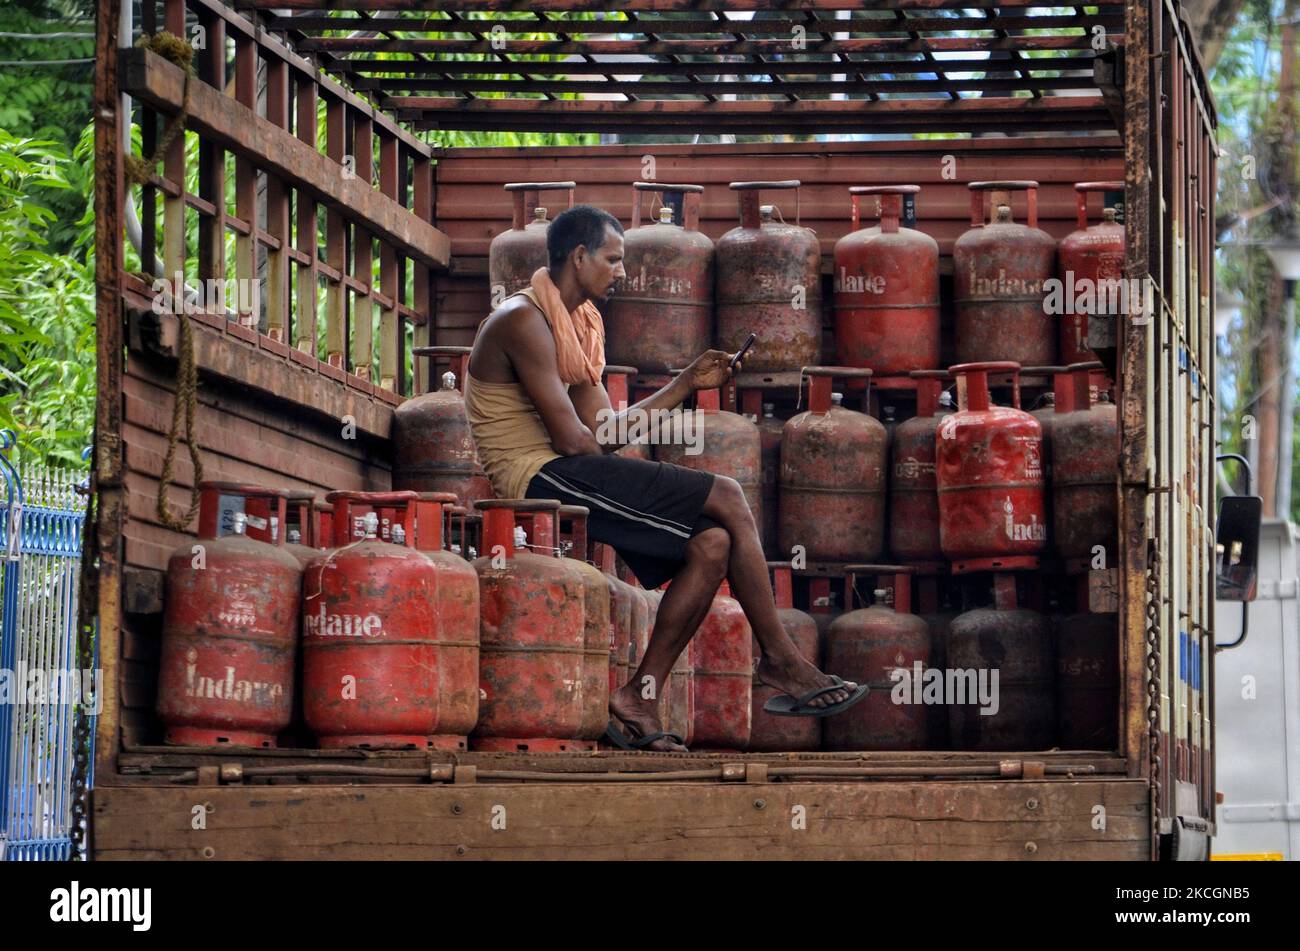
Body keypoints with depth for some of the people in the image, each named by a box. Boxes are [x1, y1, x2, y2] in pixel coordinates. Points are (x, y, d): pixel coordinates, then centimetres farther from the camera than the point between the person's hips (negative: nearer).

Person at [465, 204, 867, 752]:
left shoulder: (578, 324, 21)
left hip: (565, 476, 10)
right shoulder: (525, 322, -12)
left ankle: (640, 697, -8)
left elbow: (604, 430, 18)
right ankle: (780, 659, -3)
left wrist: (687, 384, 15)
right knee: (726, 499, -14)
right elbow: (573, 440, -16)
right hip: (543, 477, -10)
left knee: (711, 545, -7)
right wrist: (623, 482, 0)